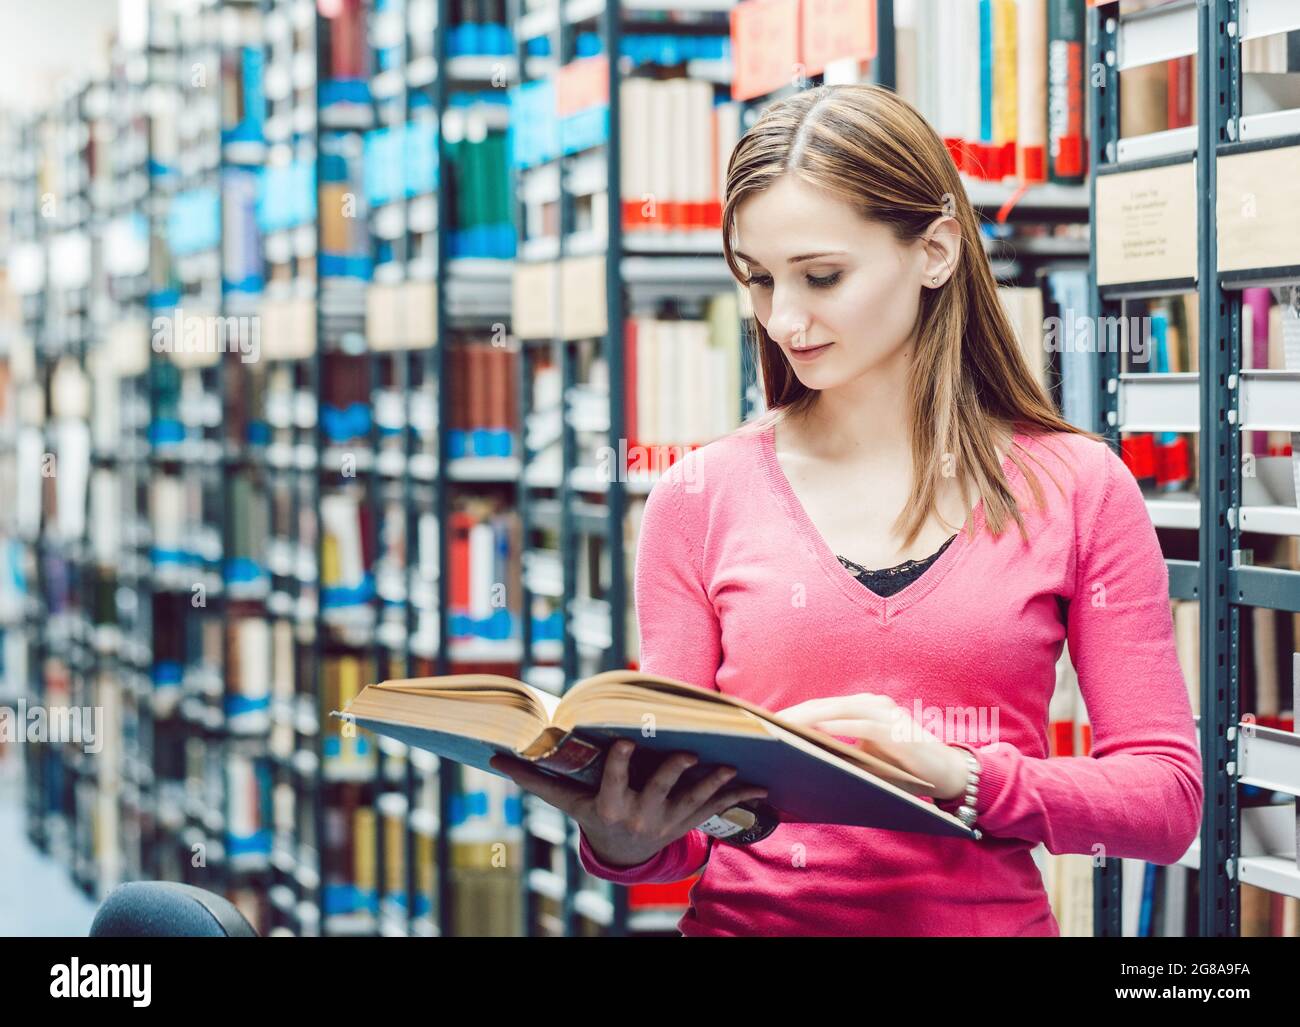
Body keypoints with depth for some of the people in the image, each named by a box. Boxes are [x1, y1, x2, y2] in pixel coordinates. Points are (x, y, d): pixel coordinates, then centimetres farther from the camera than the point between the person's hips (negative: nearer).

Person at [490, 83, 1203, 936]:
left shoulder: (1076, 488, 3)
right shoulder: (700, 498, 5)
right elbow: (671, 791, 7)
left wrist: (960, 777, -14)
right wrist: (626, 844, -14)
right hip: (747, 914, 1)